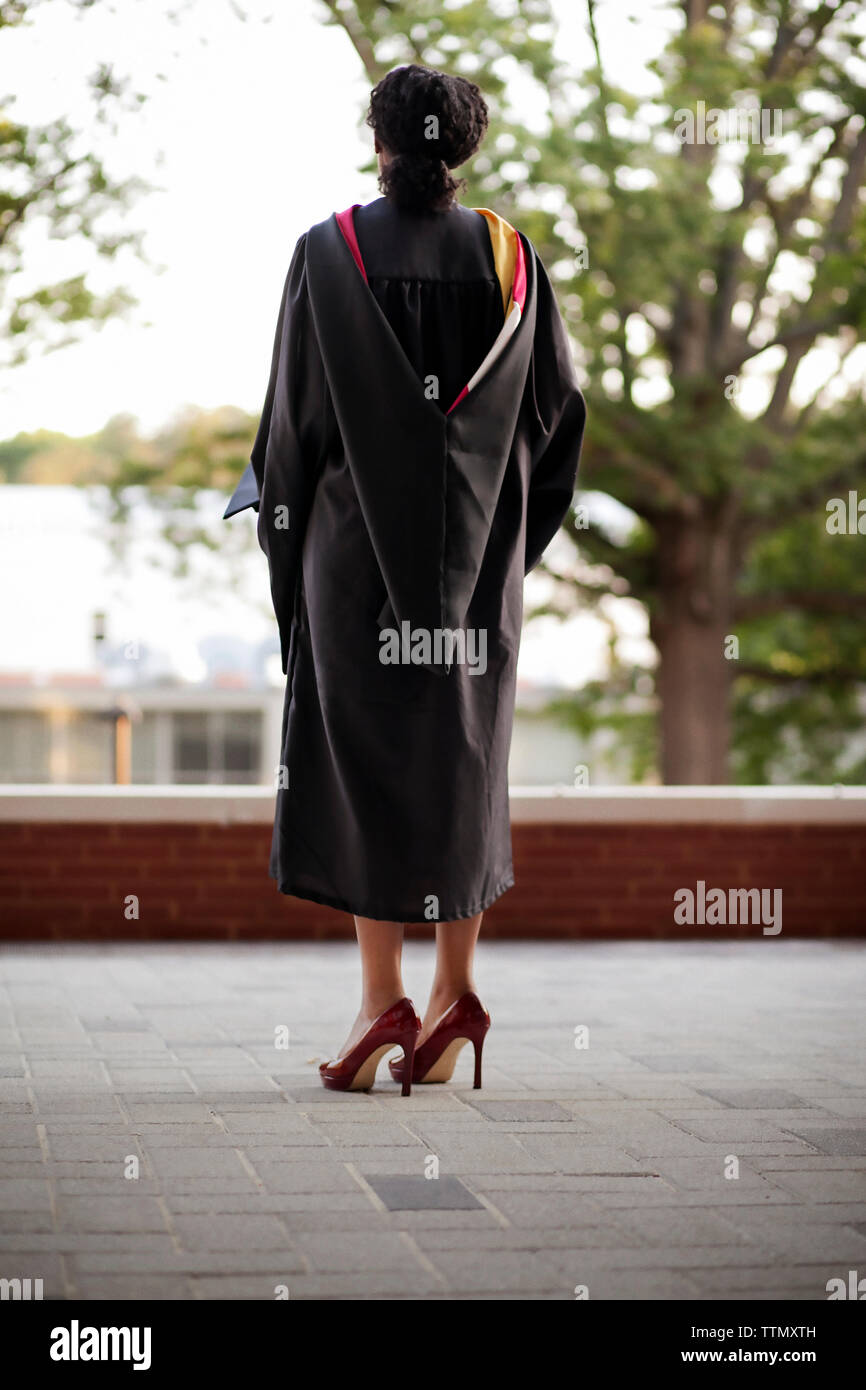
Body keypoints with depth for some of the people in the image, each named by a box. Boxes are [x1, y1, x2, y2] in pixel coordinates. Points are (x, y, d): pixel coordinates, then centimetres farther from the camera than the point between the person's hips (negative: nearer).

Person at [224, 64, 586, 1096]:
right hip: (476, 549, 3)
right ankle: (456, 992, 10)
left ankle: (382, 993, -4)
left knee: (360, 754, 1)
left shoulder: (329, 252, -6)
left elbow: (292, 411, -6)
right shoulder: (507, 257, 2)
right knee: (461, 757, 10)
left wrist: (282, 522, 7)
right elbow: (558, 406, 4)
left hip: (360, 544, -3)